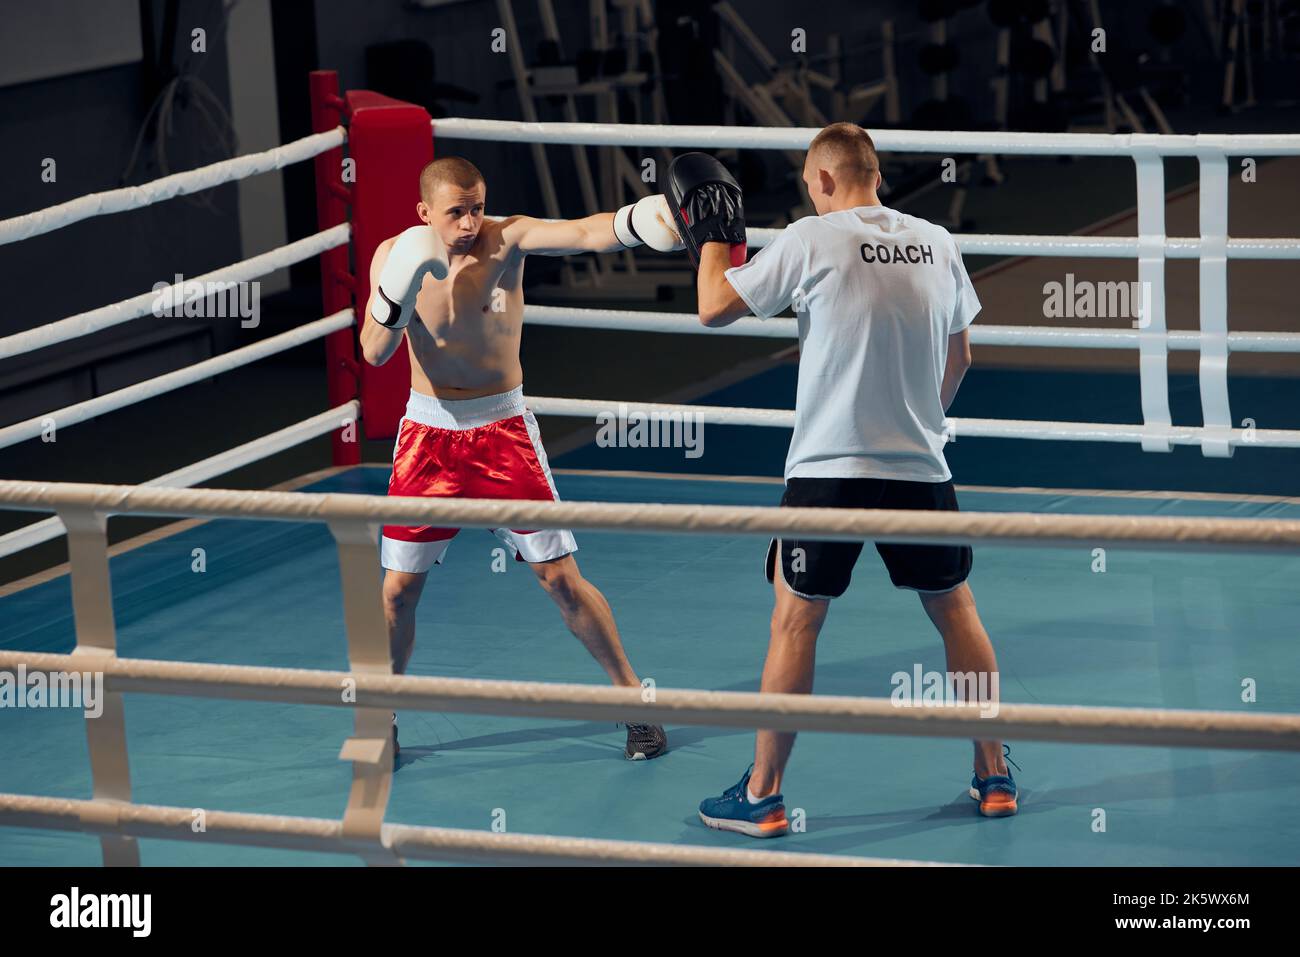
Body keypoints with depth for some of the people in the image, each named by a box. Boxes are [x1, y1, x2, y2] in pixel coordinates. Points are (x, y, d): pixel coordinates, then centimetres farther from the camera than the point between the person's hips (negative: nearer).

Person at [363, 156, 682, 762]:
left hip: (502, 428, -2)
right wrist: (396, 297, -31)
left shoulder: (505, 239, -14)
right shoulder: (395, 255, -7)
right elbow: (374, 353, -13)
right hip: (428, 429, 2)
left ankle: (636, 702, 11)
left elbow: (581, 234, -33)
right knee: (399, 587, 4)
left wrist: (631, 223, -53)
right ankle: (382, 718, 23)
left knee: (560, 576, -2)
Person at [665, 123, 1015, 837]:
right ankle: (994, 776, 22)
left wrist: (714, 237, 14)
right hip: (921, 467, 4)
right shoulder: (936, 243, 4)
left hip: (830, 468, -3)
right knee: (956, 611, 17)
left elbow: (714, 308, -2)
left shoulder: (811, 241, -9)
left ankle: (762, 796, 9)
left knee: (795, 622, 5)